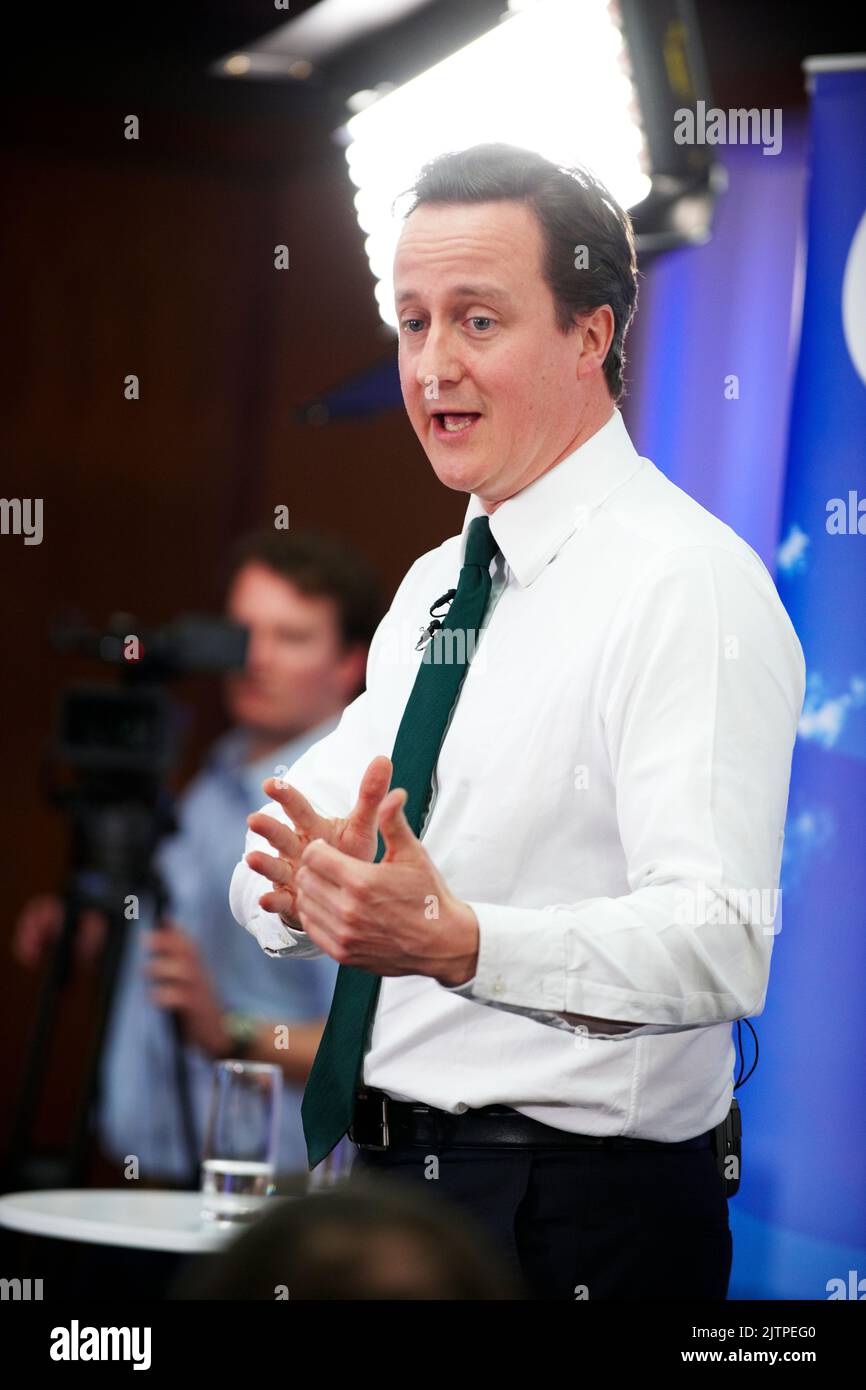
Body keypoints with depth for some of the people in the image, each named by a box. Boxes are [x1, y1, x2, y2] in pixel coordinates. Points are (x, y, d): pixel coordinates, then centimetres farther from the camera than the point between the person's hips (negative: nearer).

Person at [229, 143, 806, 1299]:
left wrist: (458, 942, -39)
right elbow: (269, 889, 10)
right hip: (384, 1190, 8)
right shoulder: (435, 587, 13)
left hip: (569, 1232, -8)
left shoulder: (691, 584, -14)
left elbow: (720, 946, -25)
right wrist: (312, 881, -13)